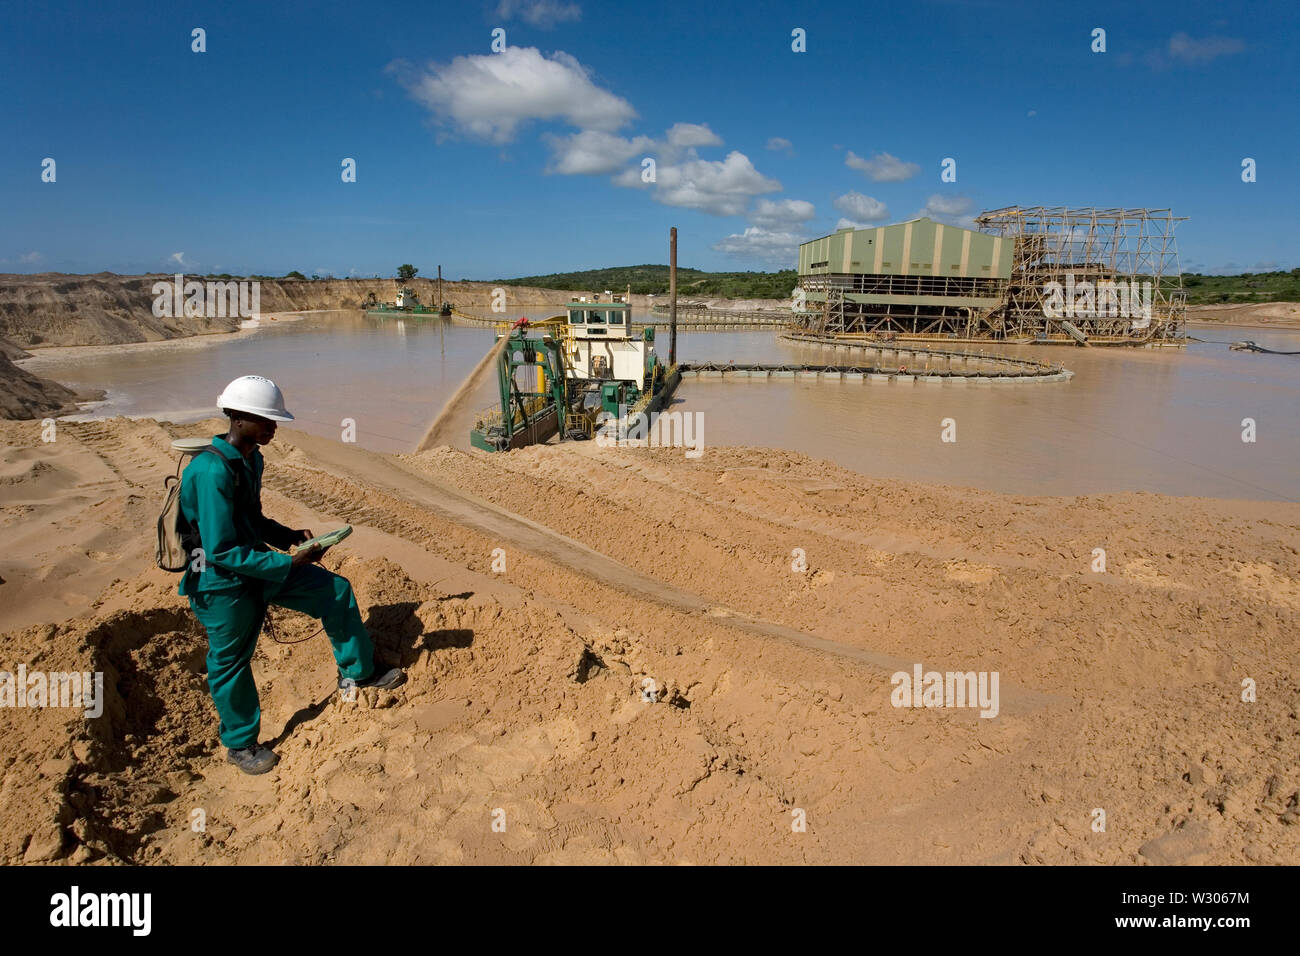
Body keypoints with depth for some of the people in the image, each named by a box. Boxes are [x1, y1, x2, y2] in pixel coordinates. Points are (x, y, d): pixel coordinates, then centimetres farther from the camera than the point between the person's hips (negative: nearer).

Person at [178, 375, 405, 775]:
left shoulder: (250, 457, 2)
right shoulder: (212, 471, -28)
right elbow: (221, 551, -28)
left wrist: (289, 536, 0)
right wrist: (289, 563, -24)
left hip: (257, 565, 9)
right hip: (223, 582, -8)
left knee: (335, 591, 6)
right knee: (231, 661, 10)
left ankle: (357, 673, 22)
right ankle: (241, 744, 32)